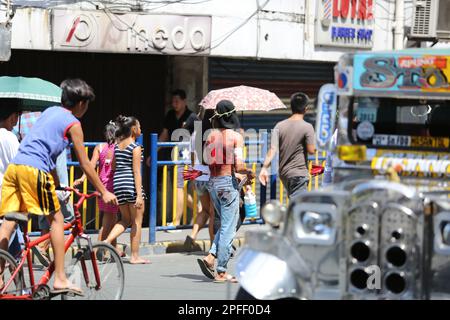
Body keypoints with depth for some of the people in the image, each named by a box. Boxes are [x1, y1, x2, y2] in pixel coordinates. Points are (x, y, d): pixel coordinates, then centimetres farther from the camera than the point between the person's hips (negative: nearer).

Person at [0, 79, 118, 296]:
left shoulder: (50, 111, 26)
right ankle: (60, 279, -1)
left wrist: (56, 183, 39)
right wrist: (104, 192, 13)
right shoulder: (73, 124, 4)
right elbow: (84, 164, 5)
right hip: (34, 170, -7)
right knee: (56, 219, 3)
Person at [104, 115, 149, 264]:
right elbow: (136, 172, -14)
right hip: (131, 184, -7)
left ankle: (106, 241, -1)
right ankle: (135, 256, 6)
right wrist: (139, 195, -16)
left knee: (125, 219, 19)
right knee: (137, 221, 5)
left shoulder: (117, 146, 11)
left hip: (118, 183, 7)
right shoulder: (135, 147, -9)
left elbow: (113, 167, 16)